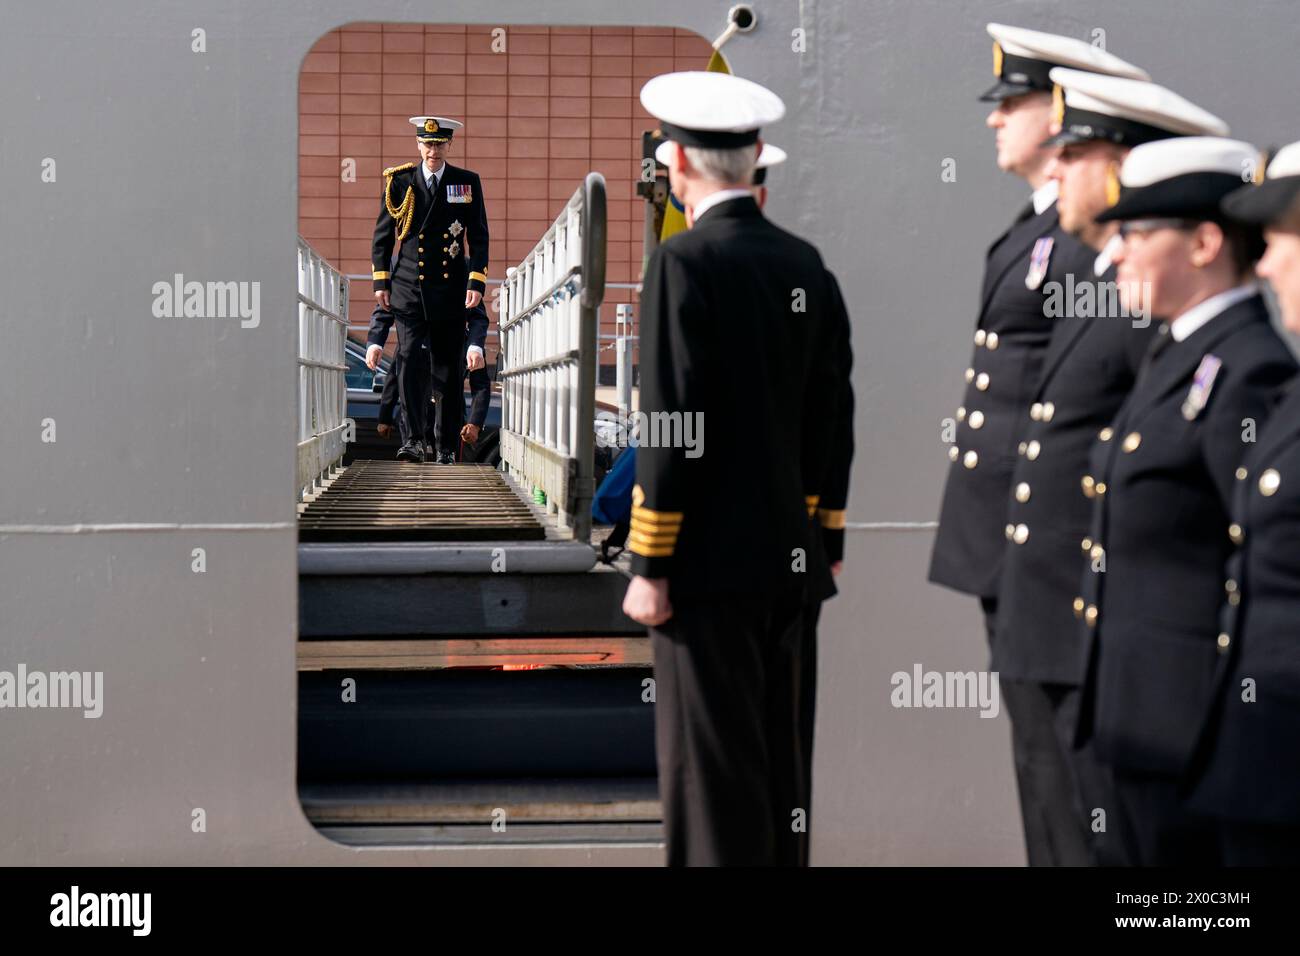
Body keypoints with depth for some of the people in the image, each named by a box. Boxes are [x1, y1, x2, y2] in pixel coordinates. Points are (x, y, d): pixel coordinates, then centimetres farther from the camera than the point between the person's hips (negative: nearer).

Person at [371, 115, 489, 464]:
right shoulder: (399, 181, 5)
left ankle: (447, 447, 14)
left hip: (450, 291, 1)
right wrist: (380, 281, 3)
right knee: (412, 361, -15)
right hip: (408, 290, -1)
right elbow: (382, 234, 10)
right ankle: (415, 440, -14)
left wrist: (477, 283, -6)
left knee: (448, 369, 6)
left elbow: (478, 237, 4)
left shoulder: (468, 183, 5)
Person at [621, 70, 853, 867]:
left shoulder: (686, 263, -13)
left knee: (710, 770, -2)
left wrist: (649, 568, -11)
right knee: (773, 758, 15)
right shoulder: (805, 263, 8)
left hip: (709, 561, -7)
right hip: (784, 558, 8)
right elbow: (825, 419, 11)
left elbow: (675, 431, -17)